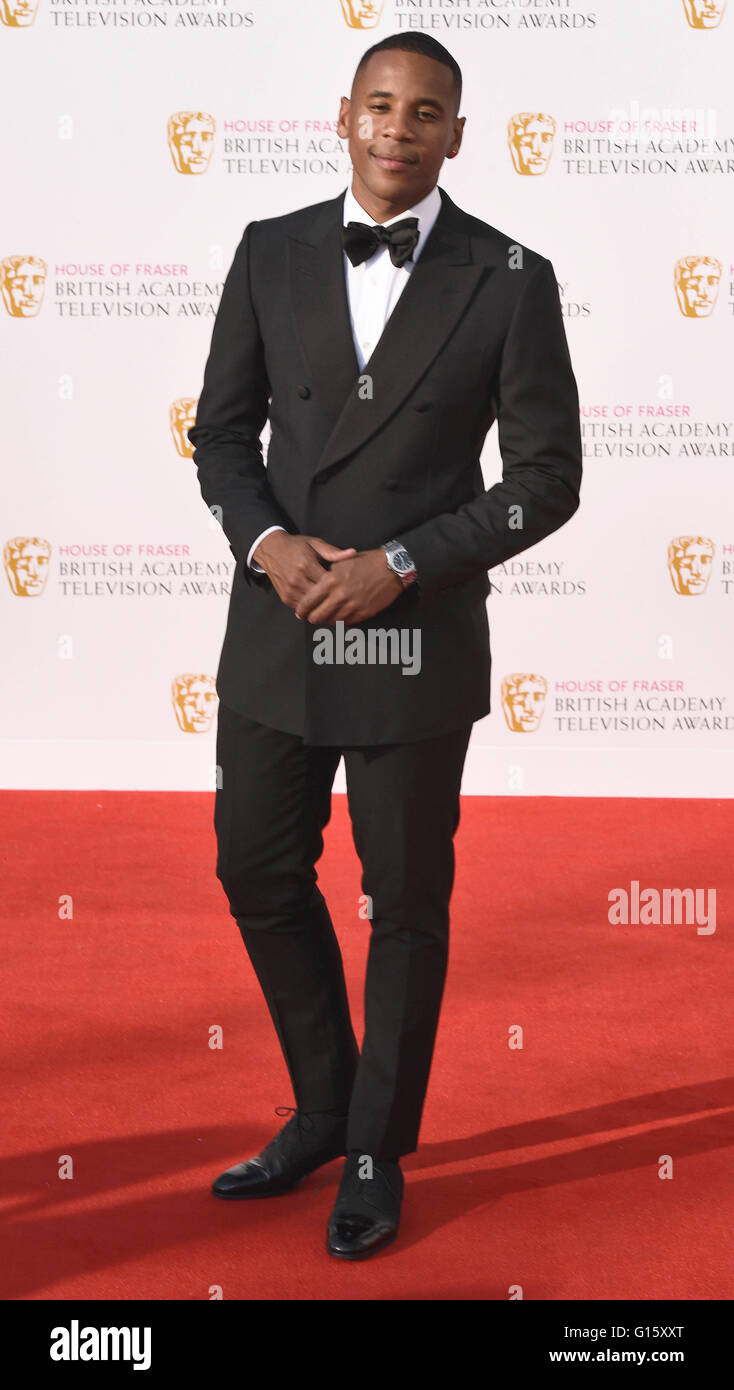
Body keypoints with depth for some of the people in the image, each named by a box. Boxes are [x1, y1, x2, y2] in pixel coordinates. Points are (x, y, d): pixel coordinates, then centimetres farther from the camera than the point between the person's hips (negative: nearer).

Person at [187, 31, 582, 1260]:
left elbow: (547, 478, -6)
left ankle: (378, 1154, 29)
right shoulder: (271, 253, 3)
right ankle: (324, 1106, 36)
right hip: (274, 632, 4)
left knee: (406, 902, 9)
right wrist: (268, 540, -11)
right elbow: (221, 429, 8)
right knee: (258, 873, 13)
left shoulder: (510, 280, -6)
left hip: (416, 642, -3)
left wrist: (399, 563, -16)